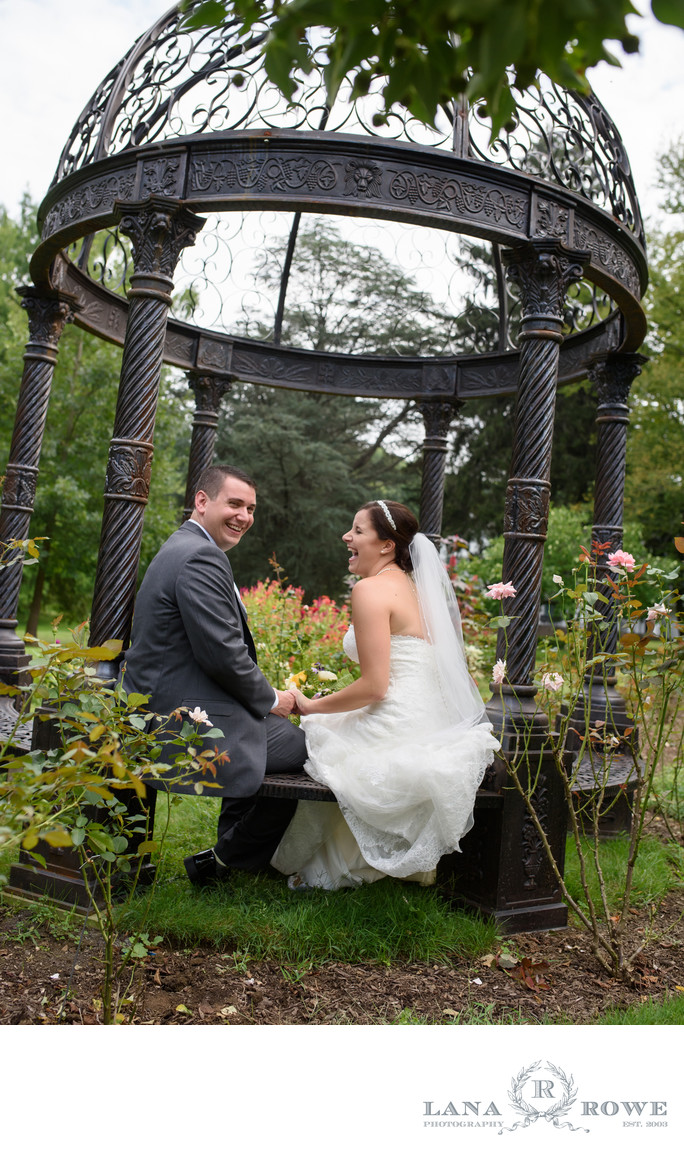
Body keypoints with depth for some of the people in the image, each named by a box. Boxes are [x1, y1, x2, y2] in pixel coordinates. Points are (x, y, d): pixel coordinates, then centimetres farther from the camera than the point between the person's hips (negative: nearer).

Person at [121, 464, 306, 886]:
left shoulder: (184, 548, 17)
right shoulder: (201, 557, -18)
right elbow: (223, 654, -23)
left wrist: (262, 696, 13)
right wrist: (271, 700, -7)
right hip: (192, 722, -11)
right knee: (307, 748, -4)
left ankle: (231, 847, 31)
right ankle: (224, 862, 10)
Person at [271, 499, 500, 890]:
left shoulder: (372, 588, -13)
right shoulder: (412, 586, 16)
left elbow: (374, 685, -19)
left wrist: (311, 706, -4)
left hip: (398, 733, -9)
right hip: (431, 725, 9)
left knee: (313, 739, 11)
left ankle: (328, 870, 28)